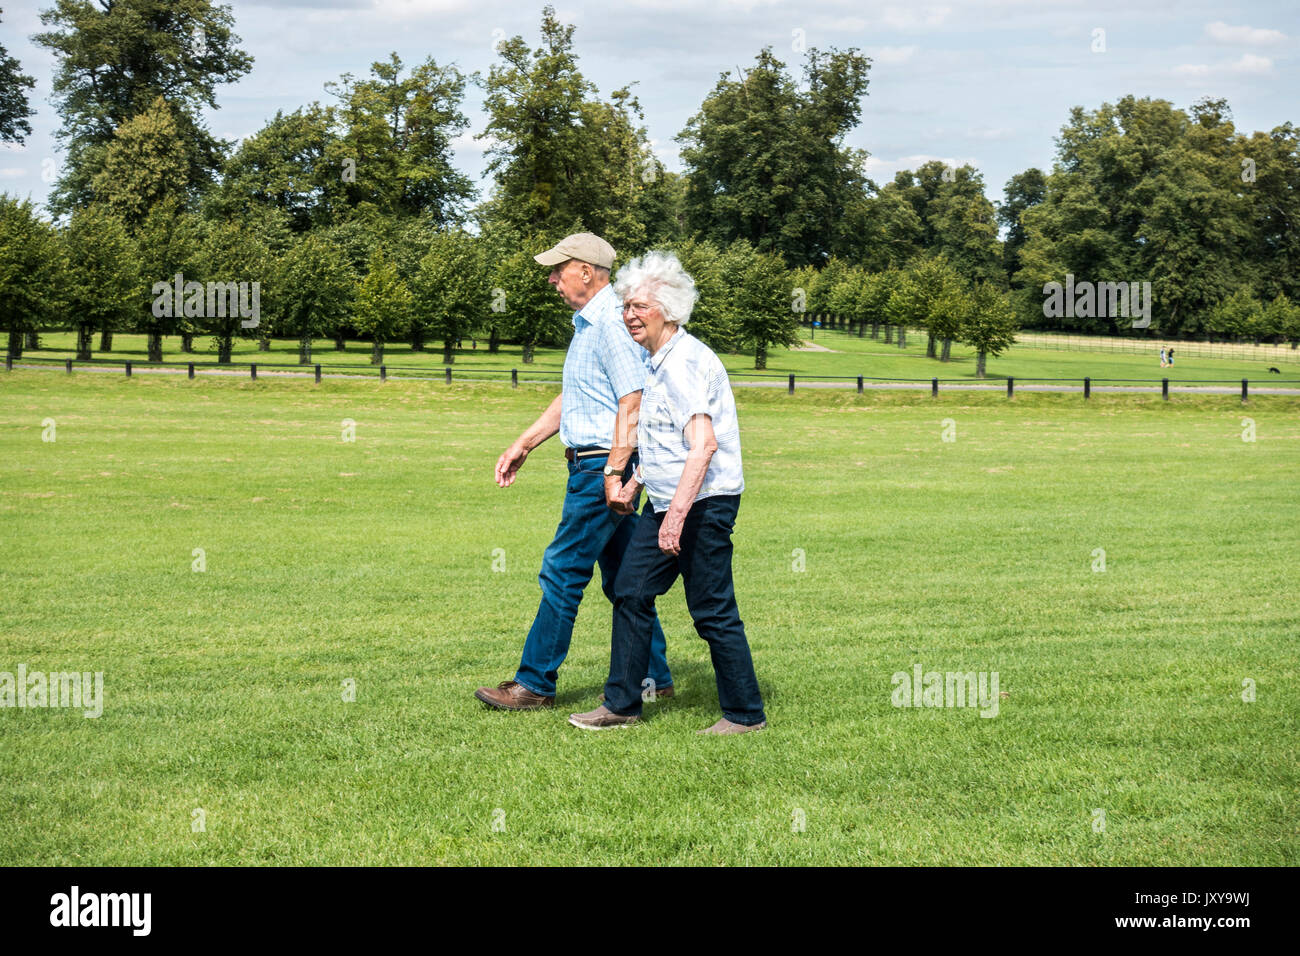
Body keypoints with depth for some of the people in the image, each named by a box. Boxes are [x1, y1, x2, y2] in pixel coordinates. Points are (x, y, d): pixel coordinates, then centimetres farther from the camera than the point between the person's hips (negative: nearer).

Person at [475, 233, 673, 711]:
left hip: (602, 466, -10)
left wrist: (615, 473, -27)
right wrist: (523, 444, 23)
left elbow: (632, 403, -23)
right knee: (621, 578, 13)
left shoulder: (613, 323, -16)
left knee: (563, 572, -6)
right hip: (593, 466, 10)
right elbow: (571, 397, 25)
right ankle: (653, 678, 19)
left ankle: (536, 683, 0)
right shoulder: (587, 322, 17)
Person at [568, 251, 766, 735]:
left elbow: (704, 444, -28)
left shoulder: (685, 362, -18)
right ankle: (621, 705, 18)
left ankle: (745, 713, 8)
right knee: (631, 592, 11)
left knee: (712, 610, -4)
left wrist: (677, 512, -32)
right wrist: (635, 482, 29)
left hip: (703, 502, -10)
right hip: (666, 500, 10)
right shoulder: (659, 362, 15)